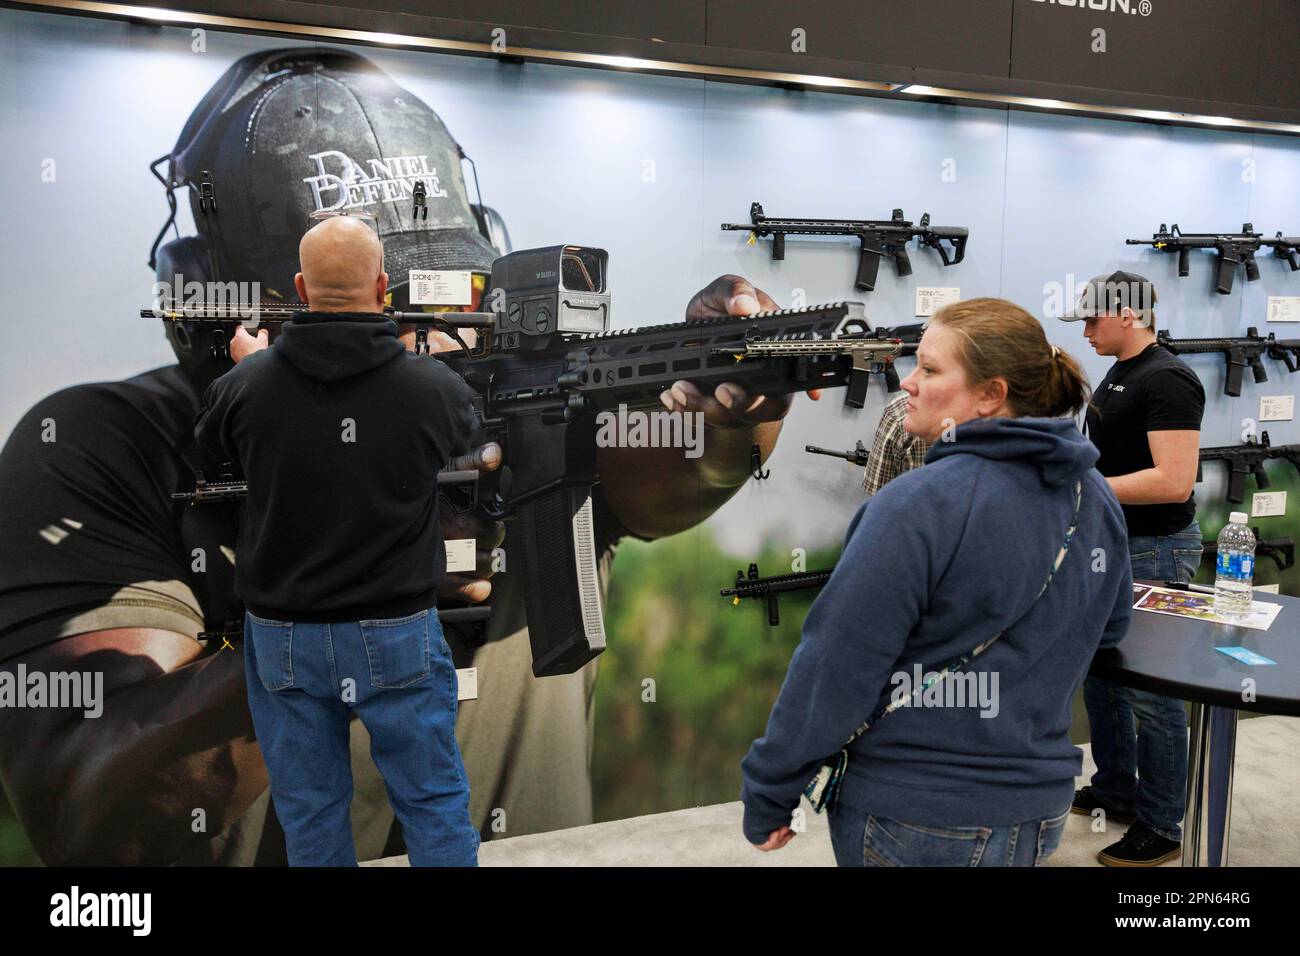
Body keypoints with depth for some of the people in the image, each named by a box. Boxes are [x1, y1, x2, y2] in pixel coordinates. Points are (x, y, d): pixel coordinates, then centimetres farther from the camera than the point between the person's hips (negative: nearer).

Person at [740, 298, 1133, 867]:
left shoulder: (920, 505, -23)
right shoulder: (1096, 499, -2)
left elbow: (835, 666, -21)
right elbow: (1109, 627, 14)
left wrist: (767, 796, -11)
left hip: (916, 820, -6)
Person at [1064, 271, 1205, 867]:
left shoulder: (1166, 381, -18)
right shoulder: (1117, 375, 11)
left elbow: (1173, 480, -27)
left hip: (1154, 554, -10)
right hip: (1109, 545, 10)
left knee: (1150, 689, 0)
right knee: (1101, 672, 18)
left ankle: (1160, 828, 15)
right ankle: (1115, 792, 34)